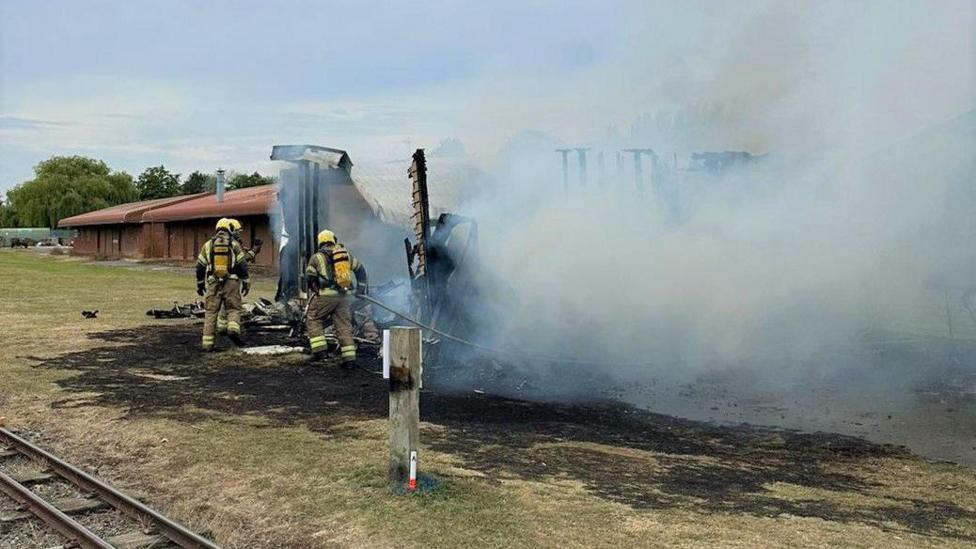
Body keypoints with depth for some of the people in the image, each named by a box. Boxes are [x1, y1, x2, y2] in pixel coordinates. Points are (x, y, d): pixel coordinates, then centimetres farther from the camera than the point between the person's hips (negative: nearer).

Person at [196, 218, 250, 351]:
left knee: (210, 312, 7)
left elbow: (200, 267, 10)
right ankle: (233, 329, -21)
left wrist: (200, 284, 18)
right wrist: (246, 283, 5)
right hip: (231, 282, -1)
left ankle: (208, 343, 4)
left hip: (213, 283, 2)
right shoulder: (235, 245, 3)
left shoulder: (208, 245, 9)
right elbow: (242, 266, 0)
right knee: (233, 309, 7)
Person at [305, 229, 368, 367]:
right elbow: (360, 269, 18)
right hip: (344, 297, 4)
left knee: (314, 320, 10)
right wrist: (362, 288, 23)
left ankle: (319, 349, -3)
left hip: (325, 295, -4)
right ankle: (349, 357, 2)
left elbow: (309, 277, 2)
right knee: (344, 326, 5)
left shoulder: (317, 257, 3)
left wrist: (315, 290, 19)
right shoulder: (346, 254, 15)